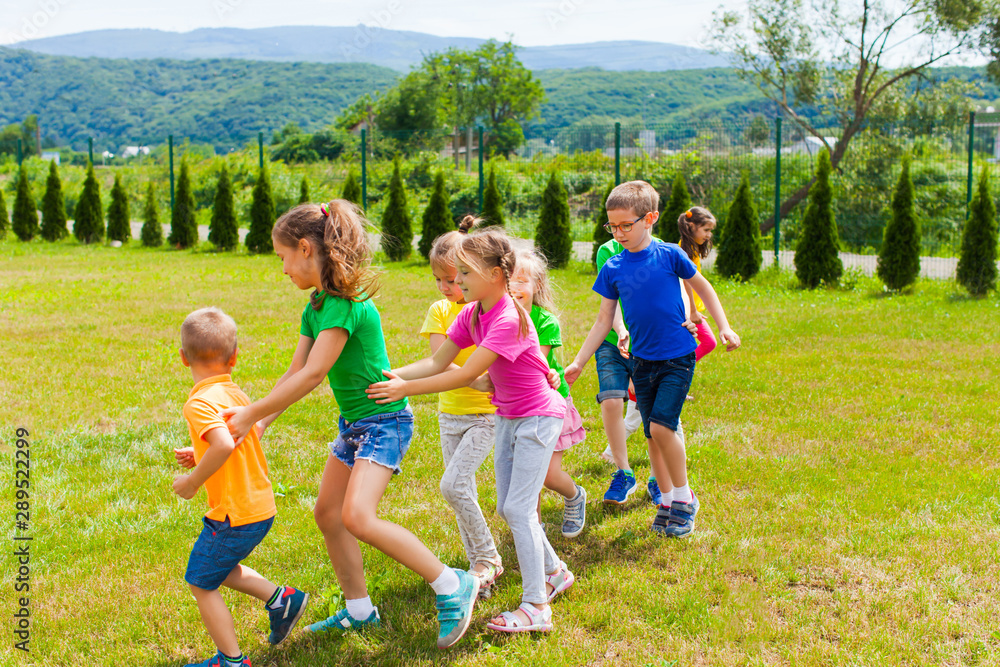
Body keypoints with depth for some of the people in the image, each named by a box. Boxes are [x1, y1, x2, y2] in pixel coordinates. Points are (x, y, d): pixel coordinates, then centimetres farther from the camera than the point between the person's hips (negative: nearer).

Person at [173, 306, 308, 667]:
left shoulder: (200, 403, -21)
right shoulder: (234, 393, 6)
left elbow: (225, 445, -39)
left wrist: (193, 481, -26)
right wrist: (200, 456, 10)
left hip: (235, 515, -9)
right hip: (261, 506, 9)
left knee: (201, 583, 10)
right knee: (219, 567, 30)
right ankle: (280, 598, 24)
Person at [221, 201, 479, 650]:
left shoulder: (345, 304, -23)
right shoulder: (316, 306, 7)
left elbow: (311, 376, -26)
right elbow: (295, 372, 9)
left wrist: (251, 414, -19)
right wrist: (256, 422, 2)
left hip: (384, 419, -10)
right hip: (353, 422, 10)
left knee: (358, 516, -23)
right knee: (327, 513, 13)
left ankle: (452, 586, -12)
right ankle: (359, 610, 27)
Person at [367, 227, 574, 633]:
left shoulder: (508, 320, -28)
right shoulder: (471, 315, -1)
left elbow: (466, 375, -31)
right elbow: (438, 362, -5)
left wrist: (407, 389, -32)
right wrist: (392, 375, -19)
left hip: (537, 418, -9)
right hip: (506, 417, 9)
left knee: (519, 509, -10)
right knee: (508, 509, 13)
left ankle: (536, 607, -3)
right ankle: (554, 572, 33)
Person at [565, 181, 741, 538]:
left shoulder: (669, 254, -9)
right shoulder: (613, 269, 0)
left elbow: (702, 287, 7)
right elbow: (603, 320, 6)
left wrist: (724, 327, 1)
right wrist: (578, 362, 3)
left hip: (678, 357, -4)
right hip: (643, 361, 4)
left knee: (661, 425, -17)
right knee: (653, 436, 8)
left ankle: (685, 497, 2)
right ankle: (667, 501, 24)